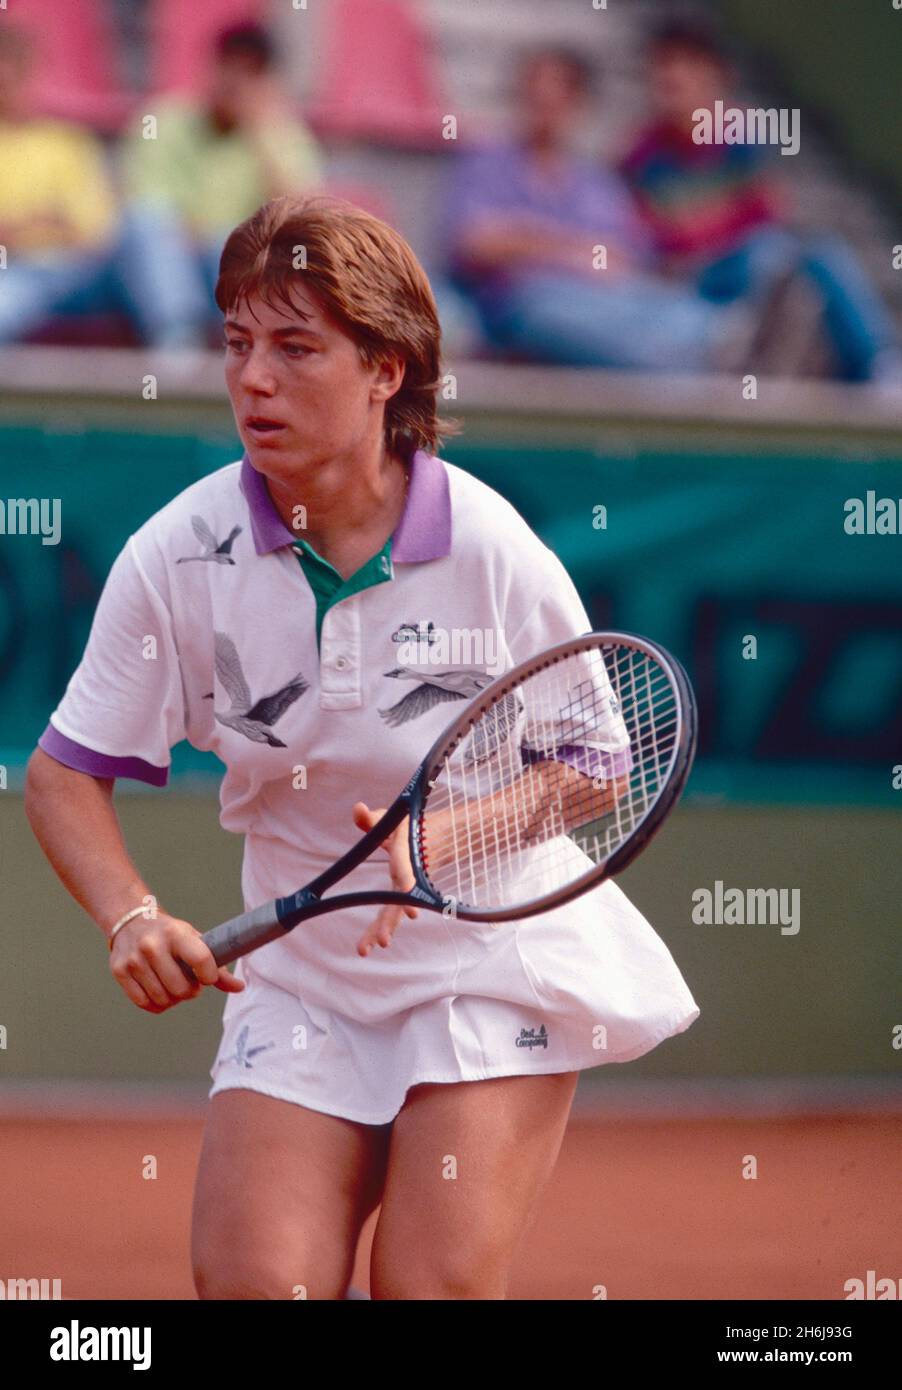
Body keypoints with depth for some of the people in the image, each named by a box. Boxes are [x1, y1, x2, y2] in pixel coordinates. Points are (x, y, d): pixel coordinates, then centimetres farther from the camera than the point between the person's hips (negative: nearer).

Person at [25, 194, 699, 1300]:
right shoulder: (179, 555, -9)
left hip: (494, 961, -2)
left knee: (434, 1290, -15)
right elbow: (65, 771, -2)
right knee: (249, 1279, -13)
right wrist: (132, 918, -20)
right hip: (296, 976, 2)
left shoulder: (494, 553, -14)